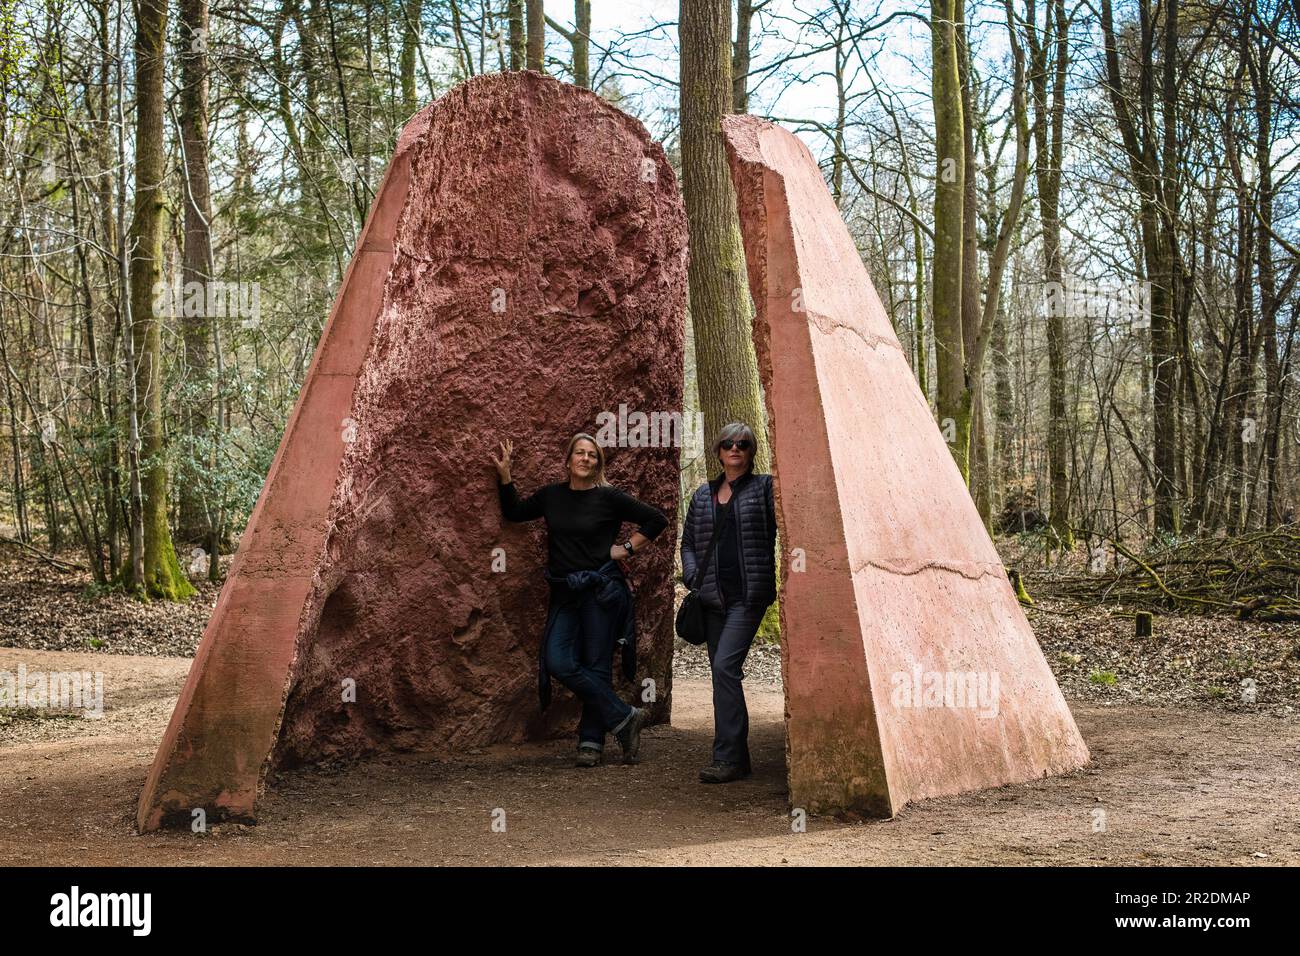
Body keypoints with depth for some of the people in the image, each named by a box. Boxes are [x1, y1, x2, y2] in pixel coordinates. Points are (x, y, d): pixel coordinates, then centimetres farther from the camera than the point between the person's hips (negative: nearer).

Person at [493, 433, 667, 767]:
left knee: (596, 665, -2)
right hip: (565, 593, 4)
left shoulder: (609, 498, -2)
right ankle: (625, 718, -1)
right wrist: (504, 475, 14)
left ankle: (591, 741, 10)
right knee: (559, 663, -10)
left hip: (601, 591, -4)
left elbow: (656, 520, 1)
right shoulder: (551, 495, 10)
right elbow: (513, 512, 23)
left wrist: (627, 549, -3)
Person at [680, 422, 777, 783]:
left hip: (749, 594, -5)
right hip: (713, 597, 5)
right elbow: (688, 541, 19)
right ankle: (735, 756, 17)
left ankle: (728, 757, -14)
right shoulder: (703, 495, 16)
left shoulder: (764, 487, 4)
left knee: (725, 666, -17)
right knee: (723, 672, 8)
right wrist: (693, 577, 4)